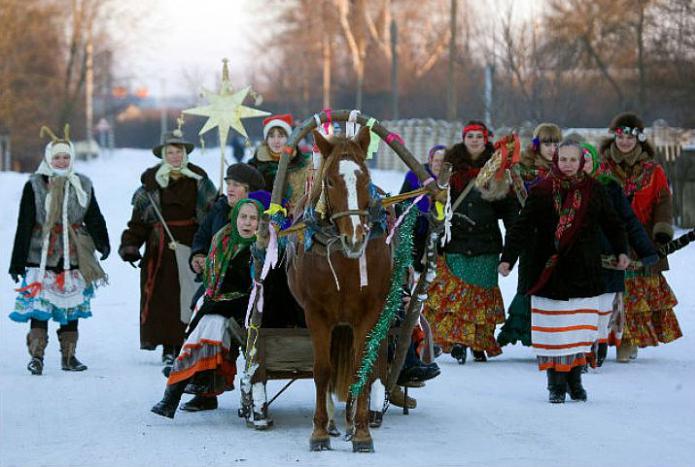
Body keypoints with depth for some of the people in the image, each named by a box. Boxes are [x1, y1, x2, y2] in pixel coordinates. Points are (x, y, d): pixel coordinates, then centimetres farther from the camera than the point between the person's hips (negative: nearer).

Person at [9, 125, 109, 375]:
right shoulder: (35, 185, -1)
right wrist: (18, 261, -4)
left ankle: (68, 356, 15)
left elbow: (93, 218, 13)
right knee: (39, 305, -8)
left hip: (72, 256, 3)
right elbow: (24, 225, -1)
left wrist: (102, 242, -2)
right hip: (41, 255, -3)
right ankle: (36, 356, -5)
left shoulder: (83, 185, 7)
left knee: (71, 306, 7)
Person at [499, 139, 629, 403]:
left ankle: (575, 380, 15)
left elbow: (612, 223, 14)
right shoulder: (542, 191, 0)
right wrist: (508, 258, -11)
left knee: (579, 330, 2)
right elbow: (523, 226, -3)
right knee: (552, 331, -2)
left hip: (584, 270, 1)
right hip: (549, 272, -1)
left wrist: (621, 252, 1)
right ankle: (556, 384, 6)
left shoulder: (594, 190, 6)